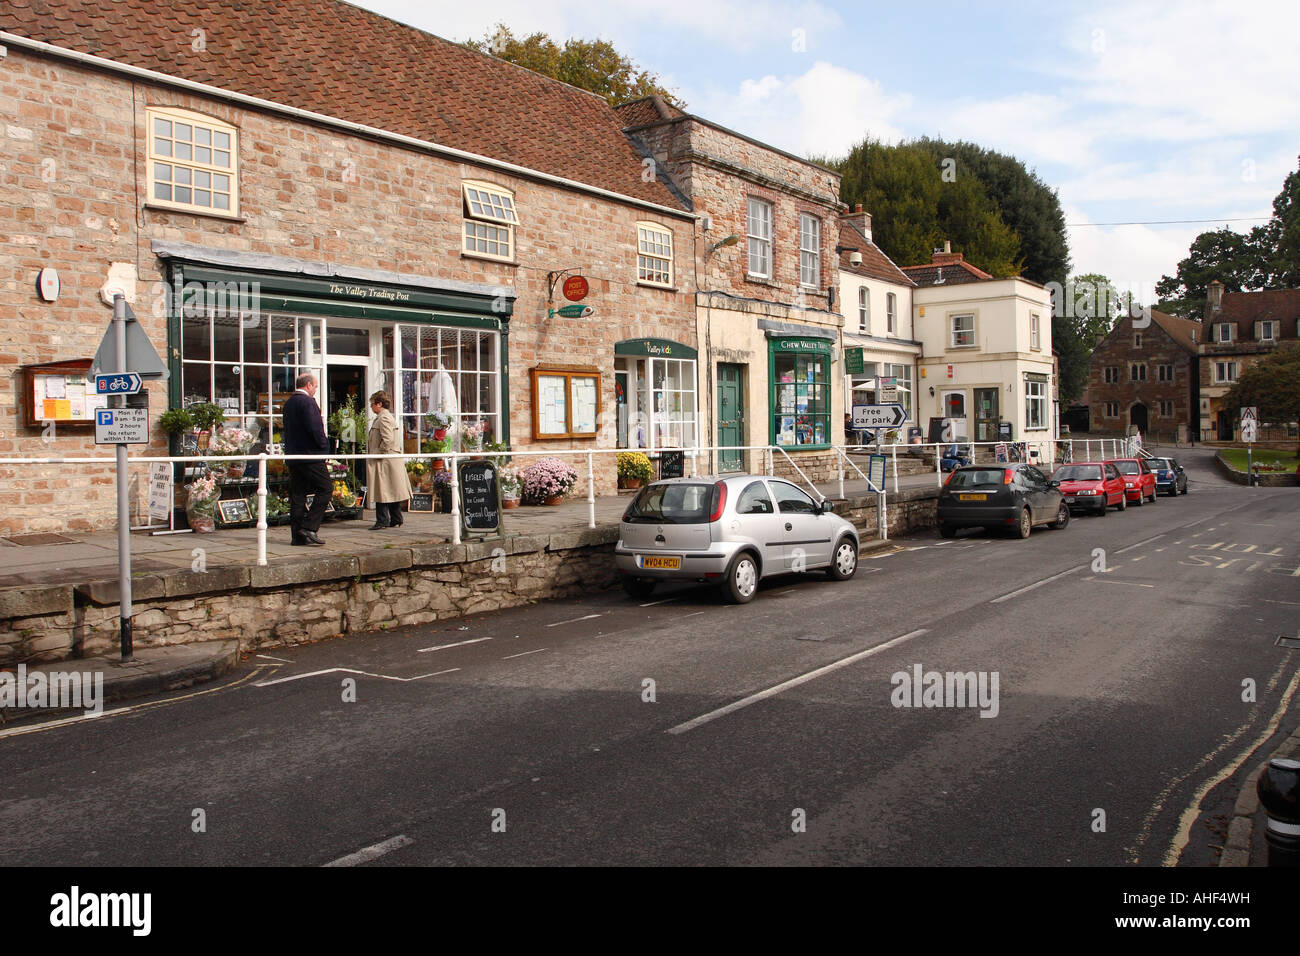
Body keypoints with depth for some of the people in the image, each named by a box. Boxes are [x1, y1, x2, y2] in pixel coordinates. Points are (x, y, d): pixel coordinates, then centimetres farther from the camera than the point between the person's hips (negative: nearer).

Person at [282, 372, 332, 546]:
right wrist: (324, 447, -8)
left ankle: (298, 535, 10)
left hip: (292, 455, 9)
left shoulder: (288, 403, 15)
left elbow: (288, 429, 18)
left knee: (297, 495, 8)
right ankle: (309, 527, -8)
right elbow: (315, 428, -20)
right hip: (310, 454, -9)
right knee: (325, 488, -1)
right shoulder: (308, 402, -13)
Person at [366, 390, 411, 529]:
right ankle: (396, 520, 16)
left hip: (384, 461, -10)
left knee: (381, 491, -6)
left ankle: (382, 520, -4)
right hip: (393, 460, 10)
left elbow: (388, 439, -24)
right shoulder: (388, 416, 18)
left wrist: (378, 454, -17)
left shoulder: (383, 418, -14)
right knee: (392, 491, 12)